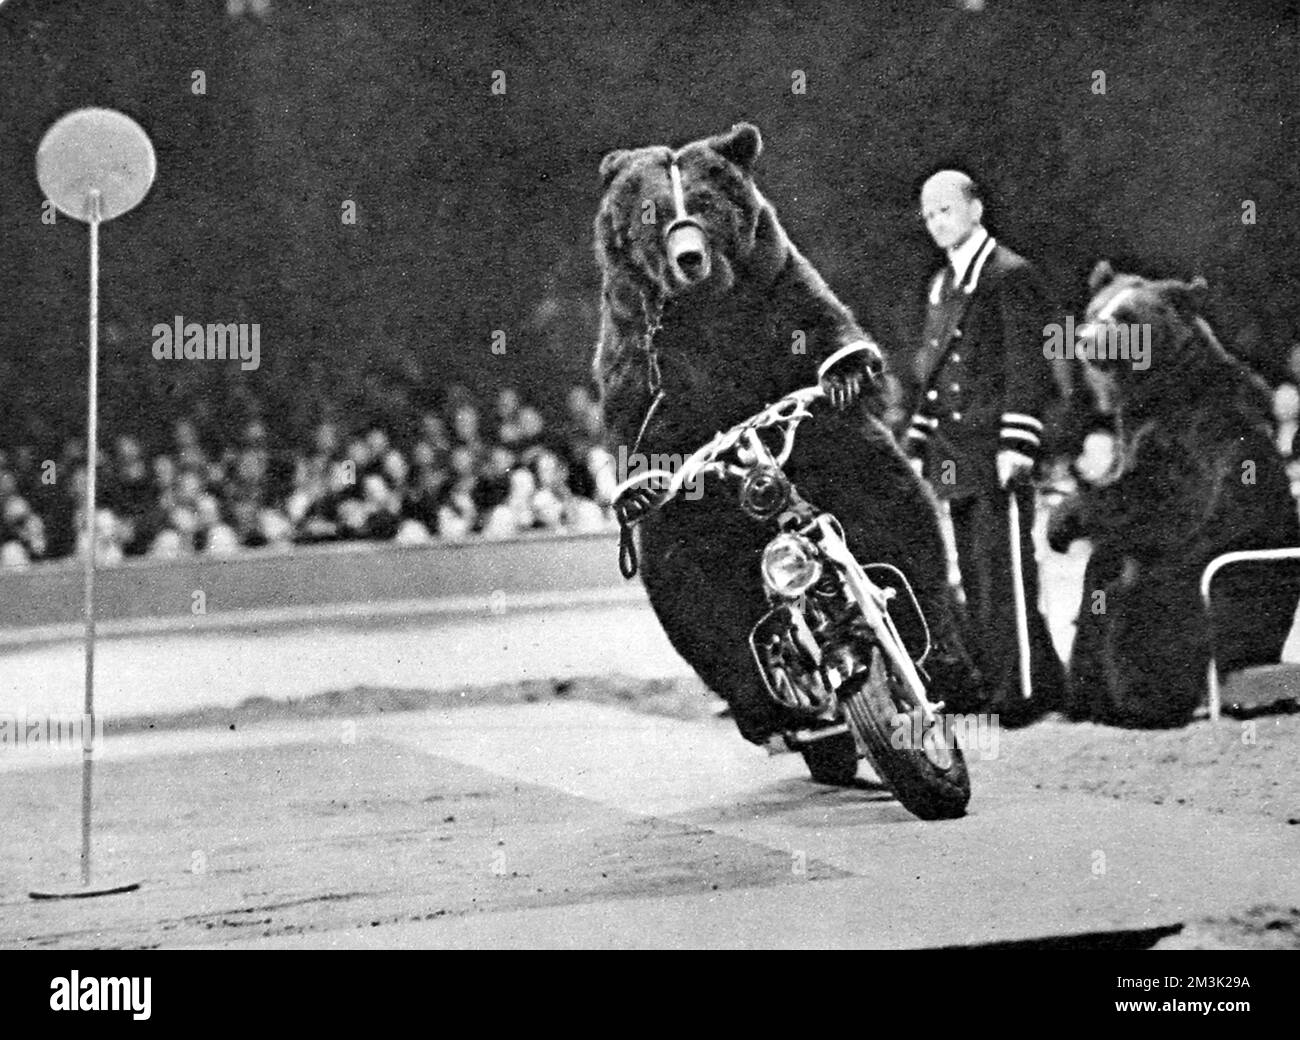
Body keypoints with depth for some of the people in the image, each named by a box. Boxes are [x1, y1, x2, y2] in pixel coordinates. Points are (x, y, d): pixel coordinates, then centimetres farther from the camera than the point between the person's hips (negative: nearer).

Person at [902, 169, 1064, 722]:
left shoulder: (1010, 276, -6)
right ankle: (990, 682, 14)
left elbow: (1028, 367, -12)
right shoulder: (941, 286, 20)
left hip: (996, 453, -8)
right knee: (974, 576, 9)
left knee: (1004, 571, -9)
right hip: (953, 456, 8)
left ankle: (1029, 687, -5)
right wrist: (916, 446, 18)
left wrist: (1016, 445, -18)